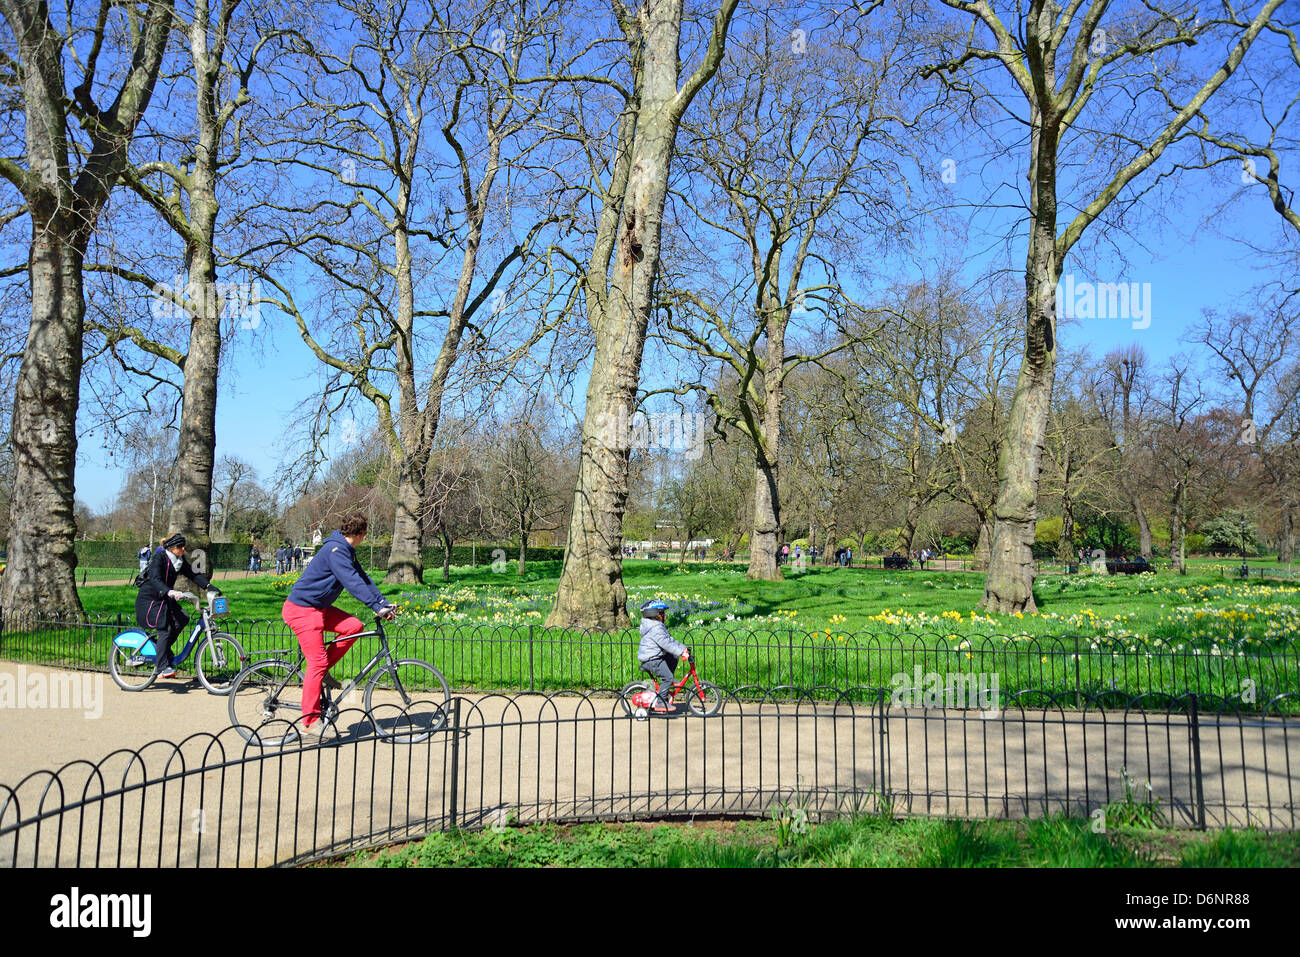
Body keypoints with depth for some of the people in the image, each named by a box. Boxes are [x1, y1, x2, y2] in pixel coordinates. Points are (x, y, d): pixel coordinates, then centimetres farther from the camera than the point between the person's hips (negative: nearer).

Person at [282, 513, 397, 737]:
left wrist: (384, 603, 4)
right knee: (317, 661, -11)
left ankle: (322, 671, 8)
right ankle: (310, 722, -6)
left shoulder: (347, 551, 11)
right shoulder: (335, 550, -21)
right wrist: (377, 607, -32)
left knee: (354, 626, -4)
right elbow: (353, 582, -29)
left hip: (319, 607, 10)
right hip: (302, 609, -10)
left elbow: (363, 579, 13)